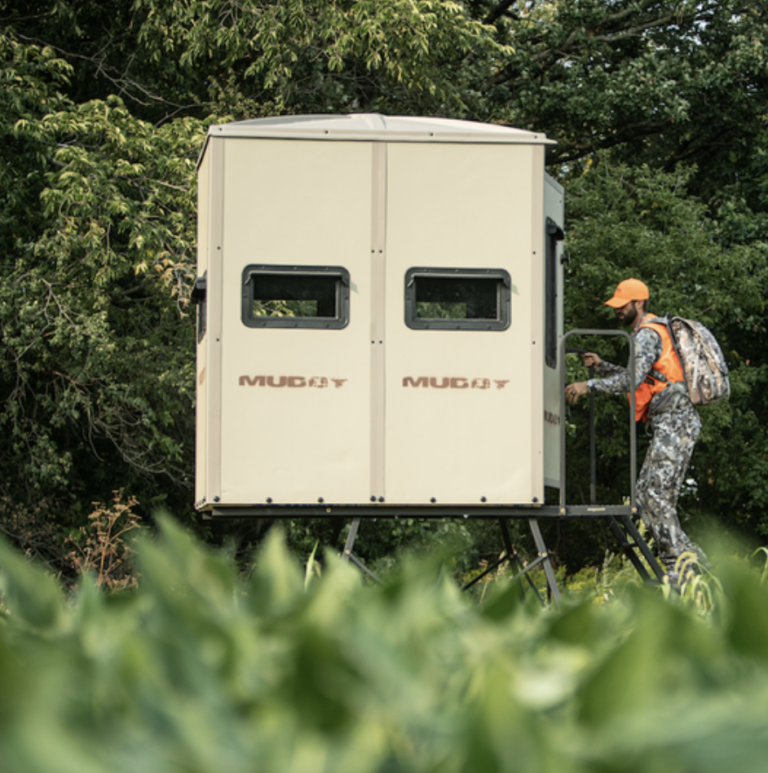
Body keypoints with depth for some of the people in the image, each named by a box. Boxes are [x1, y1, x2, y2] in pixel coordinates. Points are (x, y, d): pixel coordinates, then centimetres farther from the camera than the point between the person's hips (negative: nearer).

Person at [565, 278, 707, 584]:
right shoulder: (649, 333, 22)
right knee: (646, 494, 9)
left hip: (674, 423, -10)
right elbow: (636, 377, 28)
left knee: (656, 496, -13)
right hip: (670, 425, 10)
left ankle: (678, 570, -13)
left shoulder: (648, 334, -10)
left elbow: (633, 379, -24)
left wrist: (589, 385, -23)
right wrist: (601, 366, 18)